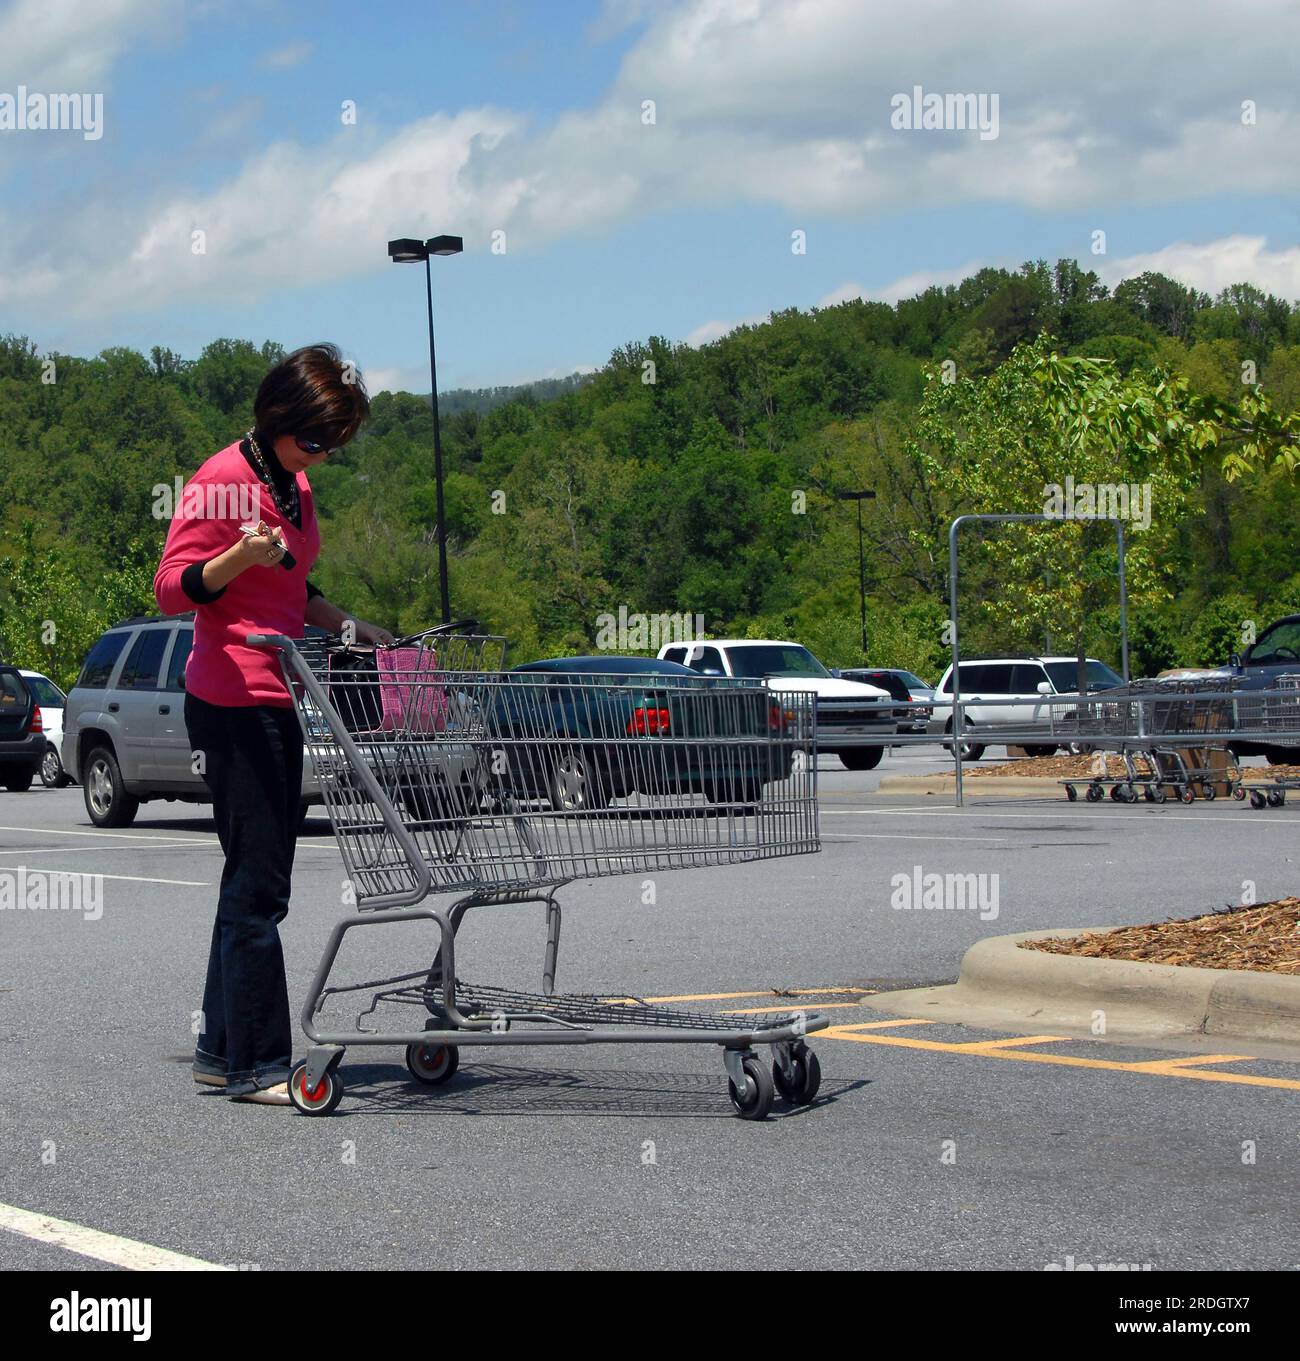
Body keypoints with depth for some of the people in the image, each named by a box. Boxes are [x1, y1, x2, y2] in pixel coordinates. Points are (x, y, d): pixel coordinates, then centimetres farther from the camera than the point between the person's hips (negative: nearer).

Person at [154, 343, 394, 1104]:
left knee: (257, 878, 11)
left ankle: (222, 1049, 18)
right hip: (234, 705, -9)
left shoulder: (294, 484, 15)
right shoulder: (223, 481, -11)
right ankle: (256, 1065, -4)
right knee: (258, 887, -8)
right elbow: (173, 590, -15)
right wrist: (243, 554, -30)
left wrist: (347, 626, 13)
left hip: (278, 704, 9)